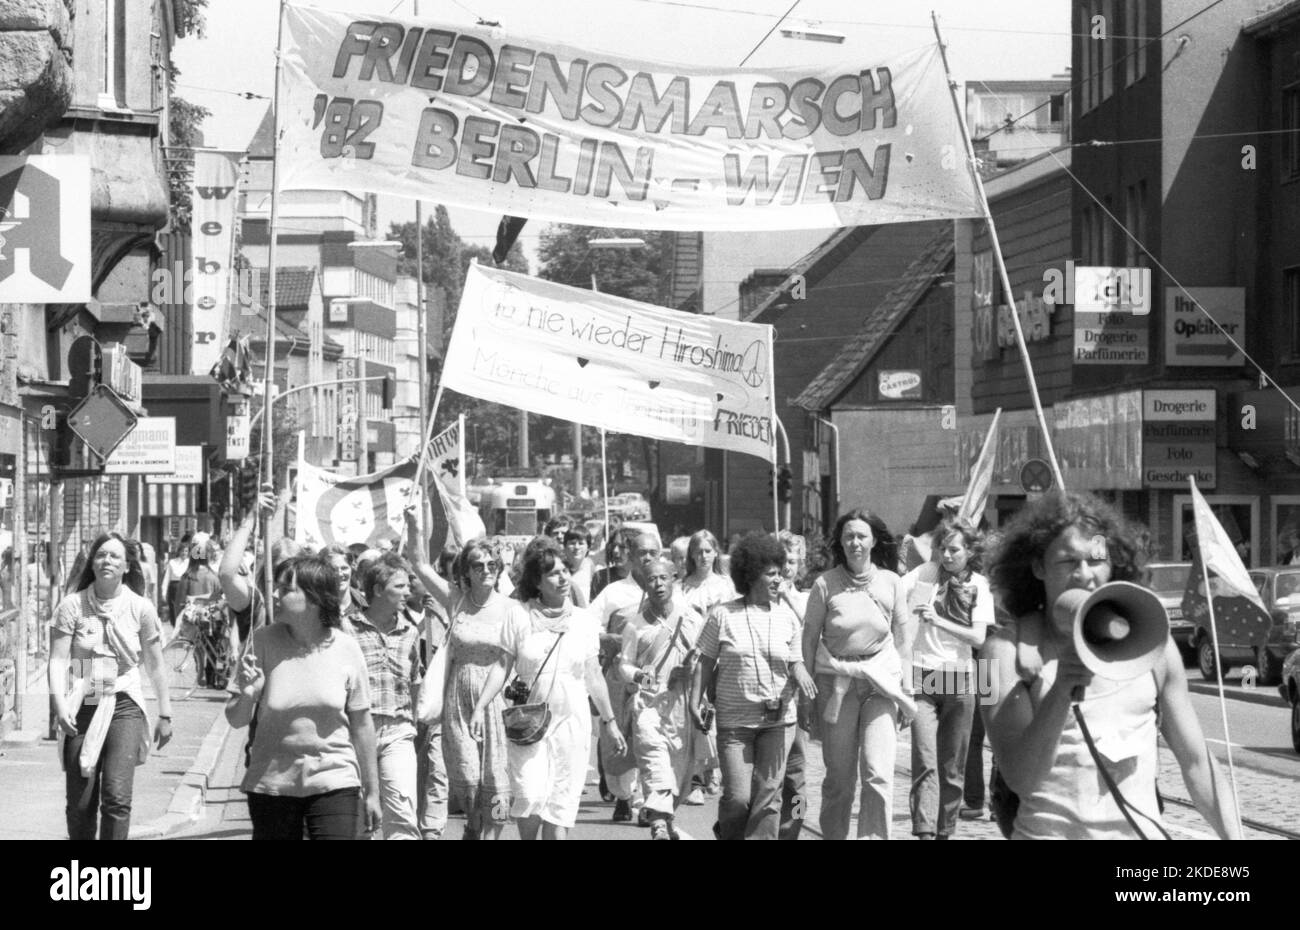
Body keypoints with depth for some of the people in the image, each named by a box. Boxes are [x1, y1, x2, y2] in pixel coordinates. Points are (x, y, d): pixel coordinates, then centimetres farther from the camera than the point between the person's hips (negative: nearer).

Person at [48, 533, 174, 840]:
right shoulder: (72, 606, -2)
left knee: (117, 799, -14)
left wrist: (165, 716, 11)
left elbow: (155, 667, 9)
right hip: (82, 708, 0)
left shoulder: (140, 608, 1)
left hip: (124, 706, 0)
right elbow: (57, 661, -6)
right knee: (80, 805, 2)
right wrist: (59, 705, -20)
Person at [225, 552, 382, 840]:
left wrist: (372, 792, 8)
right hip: (272, 784, 1)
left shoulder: (346, 649, -6)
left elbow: (361, 722, 3)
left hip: (334, 782, -1)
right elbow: (236, 720, -1)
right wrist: (247, 695, -24)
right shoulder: (263, 642, -6)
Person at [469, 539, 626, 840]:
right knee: (530, 796, -15)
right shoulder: (519, 615, -1)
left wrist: (609, 721, 17)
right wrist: (481, 707, -8)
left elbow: (594, 676, 13)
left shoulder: (584, 621, 5)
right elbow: (503, 666, 1)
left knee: (562, 801, 0)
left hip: (572, 723, 2)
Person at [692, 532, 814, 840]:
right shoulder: (723, 615, -1)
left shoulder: (787, 617, 5)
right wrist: (695, 700, -4)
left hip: (778, 718, 2)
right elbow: (706, 662, 4)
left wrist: (800, 674, -11)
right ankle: (727, 832, 24)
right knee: (737, 797, -5)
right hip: (734, 720, -2)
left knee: (768, 794, -1)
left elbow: (795, 662, 11)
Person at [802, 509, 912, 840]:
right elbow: (809, 637, 2)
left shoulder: (890, 581, 5)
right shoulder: (825, 584, 0)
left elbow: (902, 636, 11)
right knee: (839, 776, 5)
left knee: (878, 774, -11)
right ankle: (834, 835, 21)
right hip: (836, 680, -1)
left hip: (881, 679, 1)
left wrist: (906, 686, 8)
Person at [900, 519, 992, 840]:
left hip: (959, 680, 2)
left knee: (953, 765, 7)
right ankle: (925, 832, -20)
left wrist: (938, 621, -16)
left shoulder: (978, 585, 4)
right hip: (921, 677, -2)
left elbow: (978, 637, -5)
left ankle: (945, 831, 19)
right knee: (925, 761, -14)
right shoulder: (923, 574, 3)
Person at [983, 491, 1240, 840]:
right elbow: (1021, 778, -14)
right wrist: (1061, 691, -25)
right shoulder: (1008, 650, -5)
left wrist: (1235, 836, 4)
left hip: (1142, 830, 3)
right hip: (1049, 831, -3)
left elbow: (1196, 762, 11)